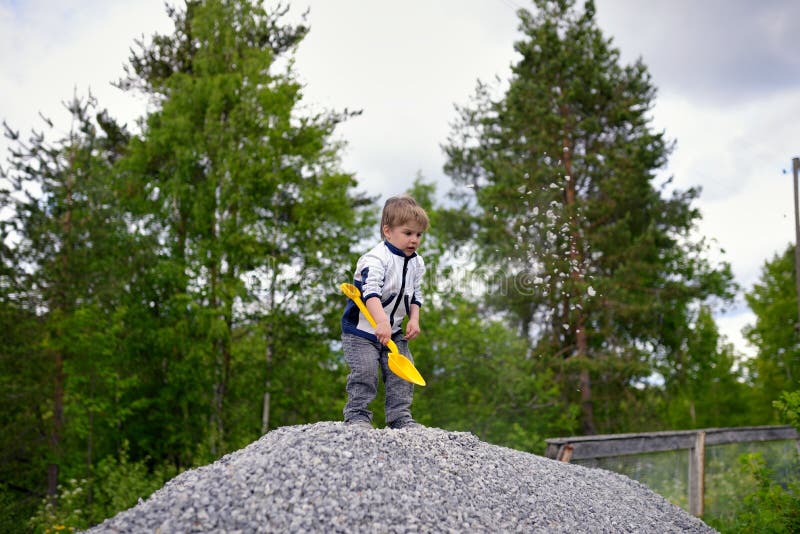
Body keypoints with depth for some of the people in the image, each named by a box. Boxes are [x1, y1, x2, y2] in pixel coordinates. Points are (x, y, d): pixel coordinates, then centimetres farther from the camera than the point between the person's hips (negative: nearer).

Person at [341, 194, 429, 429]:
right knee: (365, 371, -16)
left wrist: (414, 320, -2)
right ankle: (357, 415, -4)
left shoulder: (416, 263, 4)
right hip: (362, 329, -7)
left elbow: (415, 295, 16)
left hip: (394, 331, 7)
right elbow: (371, 292, -35)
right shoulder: (376, 259, -22)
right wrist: (381, 322, -48)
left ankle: (400, 418, 6)